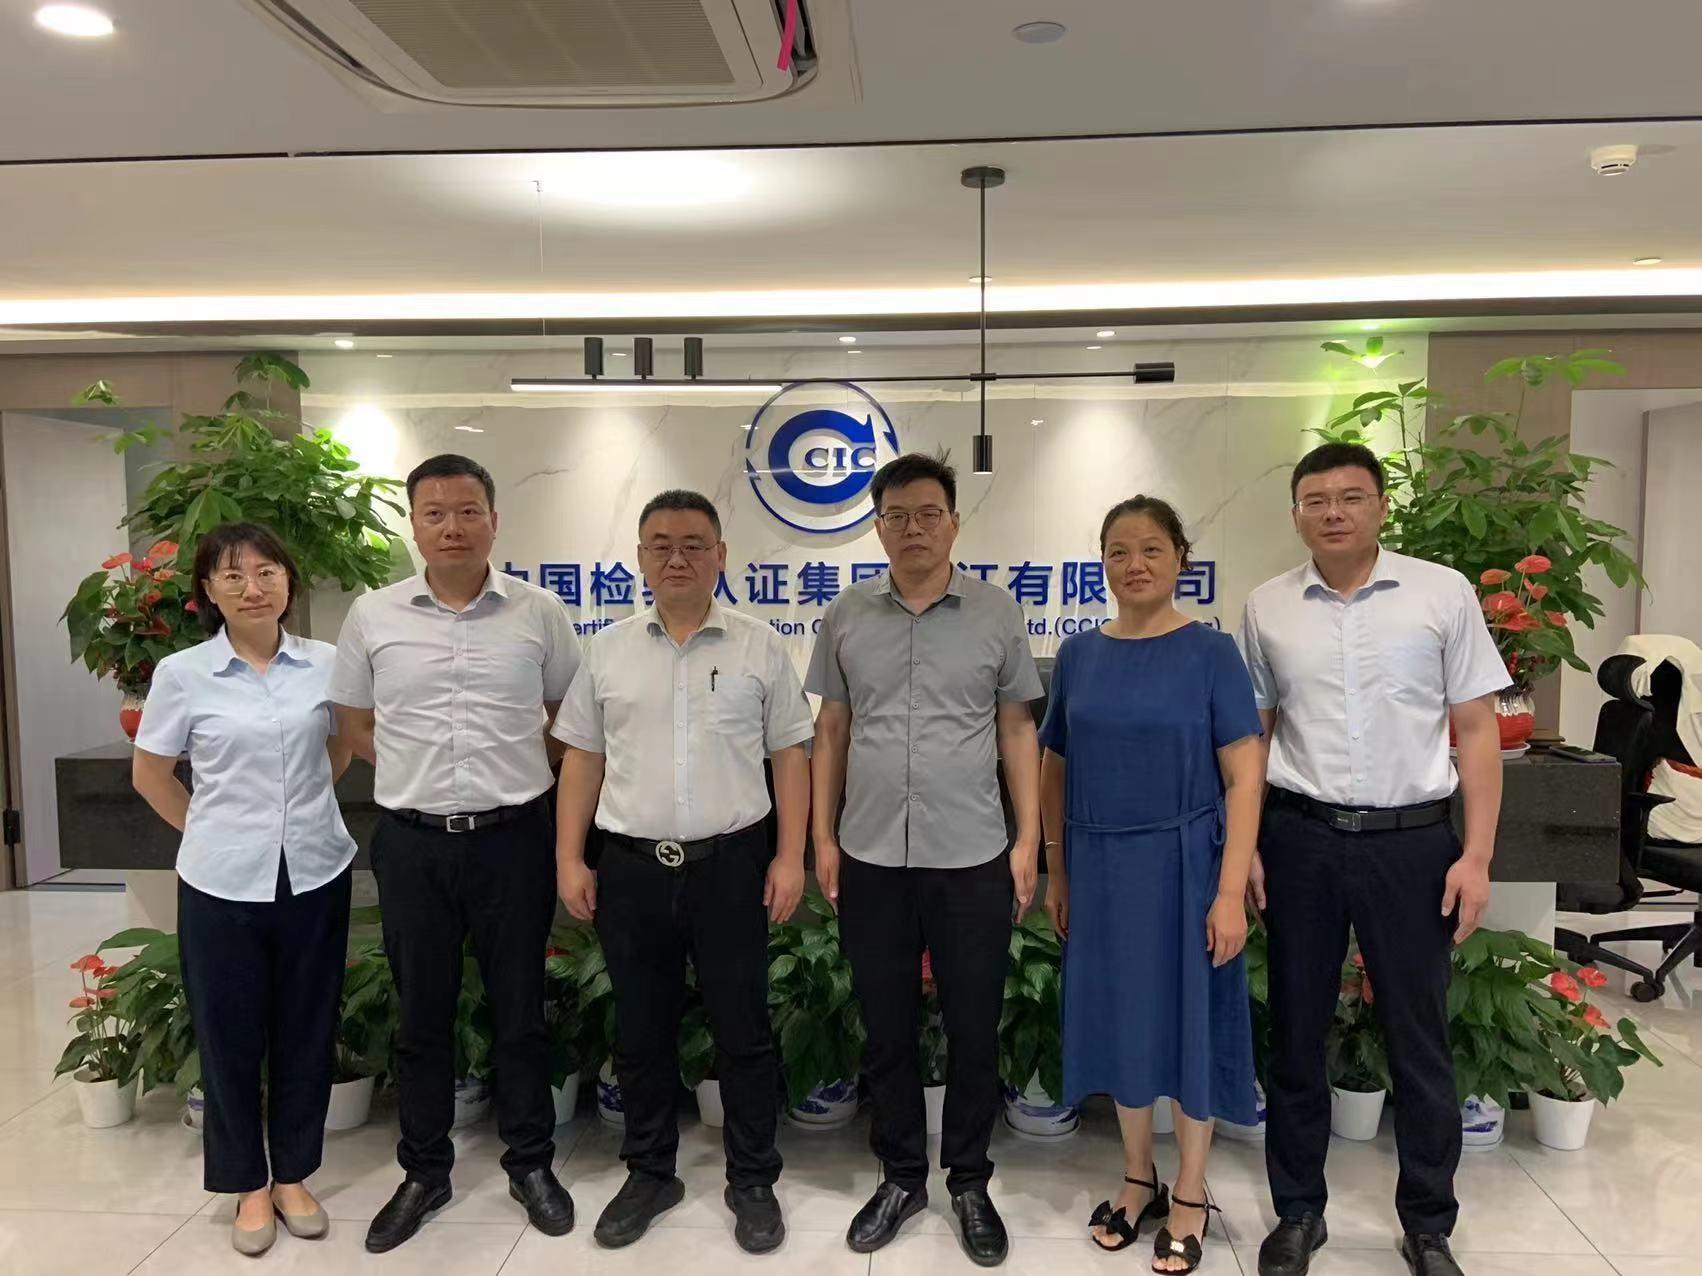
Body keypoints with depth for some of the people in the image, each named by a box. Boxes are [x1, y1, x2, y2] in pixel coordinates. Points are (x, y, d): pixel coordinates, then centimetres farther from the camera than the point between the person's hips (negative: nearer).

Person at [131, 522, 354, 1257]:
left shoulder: (325, 664, -2)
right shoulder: (181, 674, -6)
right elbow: (149, 775, 5)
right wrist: (213, 830, 3)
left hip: (315, 873, 2)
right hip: (223, 882, -1)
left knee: (307, 1030, 12)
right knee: (229, 1035, 11)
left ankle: (293, 1174, 32)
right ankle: (249, 1184, 30)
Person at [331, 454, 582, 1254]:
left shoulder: (538, 612, -2)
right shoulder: (373, 615, 1)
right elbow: (354, 722, 11)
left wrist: (512, 768, 1)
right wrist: (422, 770, 2)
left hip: (513, 836, -1)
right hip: (412, 842, 1)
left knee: (520, 1010, 11)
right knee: (421, 1015, 14)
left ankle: (530, 1165, 28)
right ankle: (424, 1173, 31)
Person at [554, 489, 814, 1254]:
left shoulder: (761, 649, 0)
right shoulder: (607, 652, 6)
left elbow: (790, 756, 1)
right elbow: (582, 759, 8)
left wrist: (789, 856, -5)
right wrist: (569, 858, 3)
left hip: (731, 863, -2)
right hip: (630, 867, 2)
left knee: (742, 1031, 8)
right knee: (640, 1032, 14)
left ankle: (752, 1182, 25)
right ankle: (649, 1174, 32)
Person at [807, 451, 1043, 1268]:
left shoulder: (996, 614, -1)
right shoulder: (846, 618, 3)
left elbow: (1017, 731, 3)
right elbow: (831, 732, 8)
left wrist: (1029, 840, -2)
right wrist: (822, 838, 4)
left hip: (973, 859, -1)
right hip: (870, 860, 2)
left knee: (974, 1032, 10)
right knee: (886, 1030, 14)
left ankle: (969, 1183, 29)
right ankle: (900, 1175, 32)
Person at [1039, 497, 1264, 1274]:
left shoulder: (1210, 653, -7)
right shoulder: (1079, 654, 3)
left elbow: (1244, 777, -10)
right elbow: (1054, 769, 8)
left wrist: (1231, 890, -15)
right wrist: (1056, 871, 7)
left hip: (1181, 865, -3)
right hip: (1101, 867, 3)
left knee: (1186, 1017, 9)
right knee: (1118, 1017, 14)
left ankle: (1190, 1195, 28)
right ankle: (1138, 1177, 34)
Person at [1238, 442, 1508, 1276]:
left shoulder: (1444, 593, -1)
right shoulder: (1267, 608, 3)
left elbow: (1476, 728, -1)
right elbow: (1251, 737, 7)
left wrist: (1477, 855, -6)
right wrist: (1244, 846, 2)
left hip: (1411, 839, -1)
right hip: (1300, 839, 2)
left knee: (1419, 1037, 10)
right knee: (1297, 1032, 12)